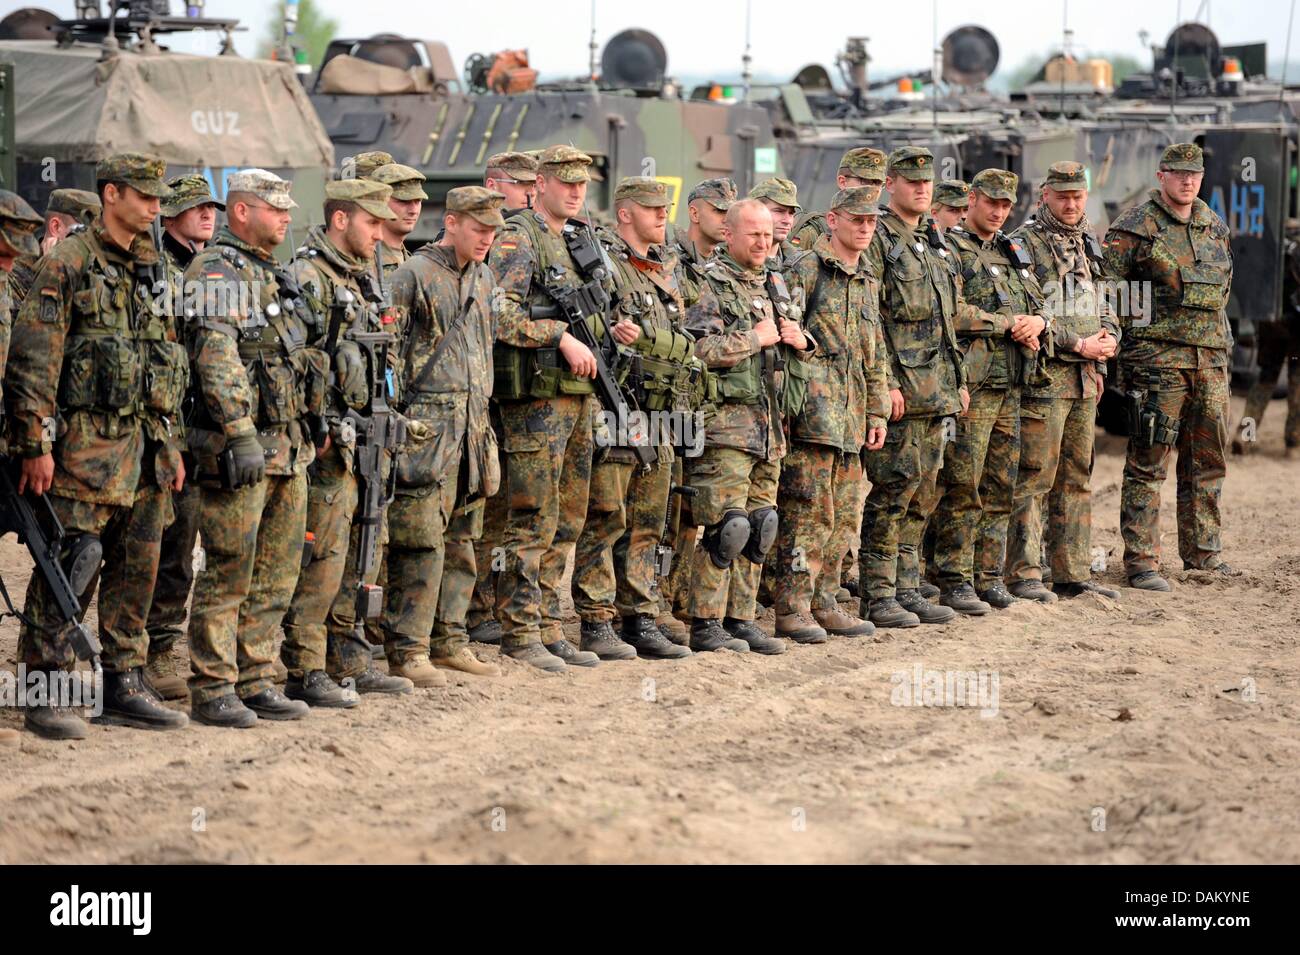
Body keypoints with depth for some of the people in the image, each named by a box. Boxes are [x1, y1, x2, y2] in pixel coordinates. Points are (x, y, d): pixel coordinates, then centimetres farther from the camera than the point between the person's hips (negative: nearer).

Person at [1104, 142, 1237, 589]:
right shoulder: (1135, 228, -5)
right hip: (1158, 356, -6)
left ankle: (1202, 551, 23)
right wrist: (1131, 331, -9)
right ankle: (1141, 562, -4)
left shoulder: (1215, 228, 15)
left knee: (1208, 459, 12)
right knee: (1148, 462, -6)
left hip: (1211, 357, 7)